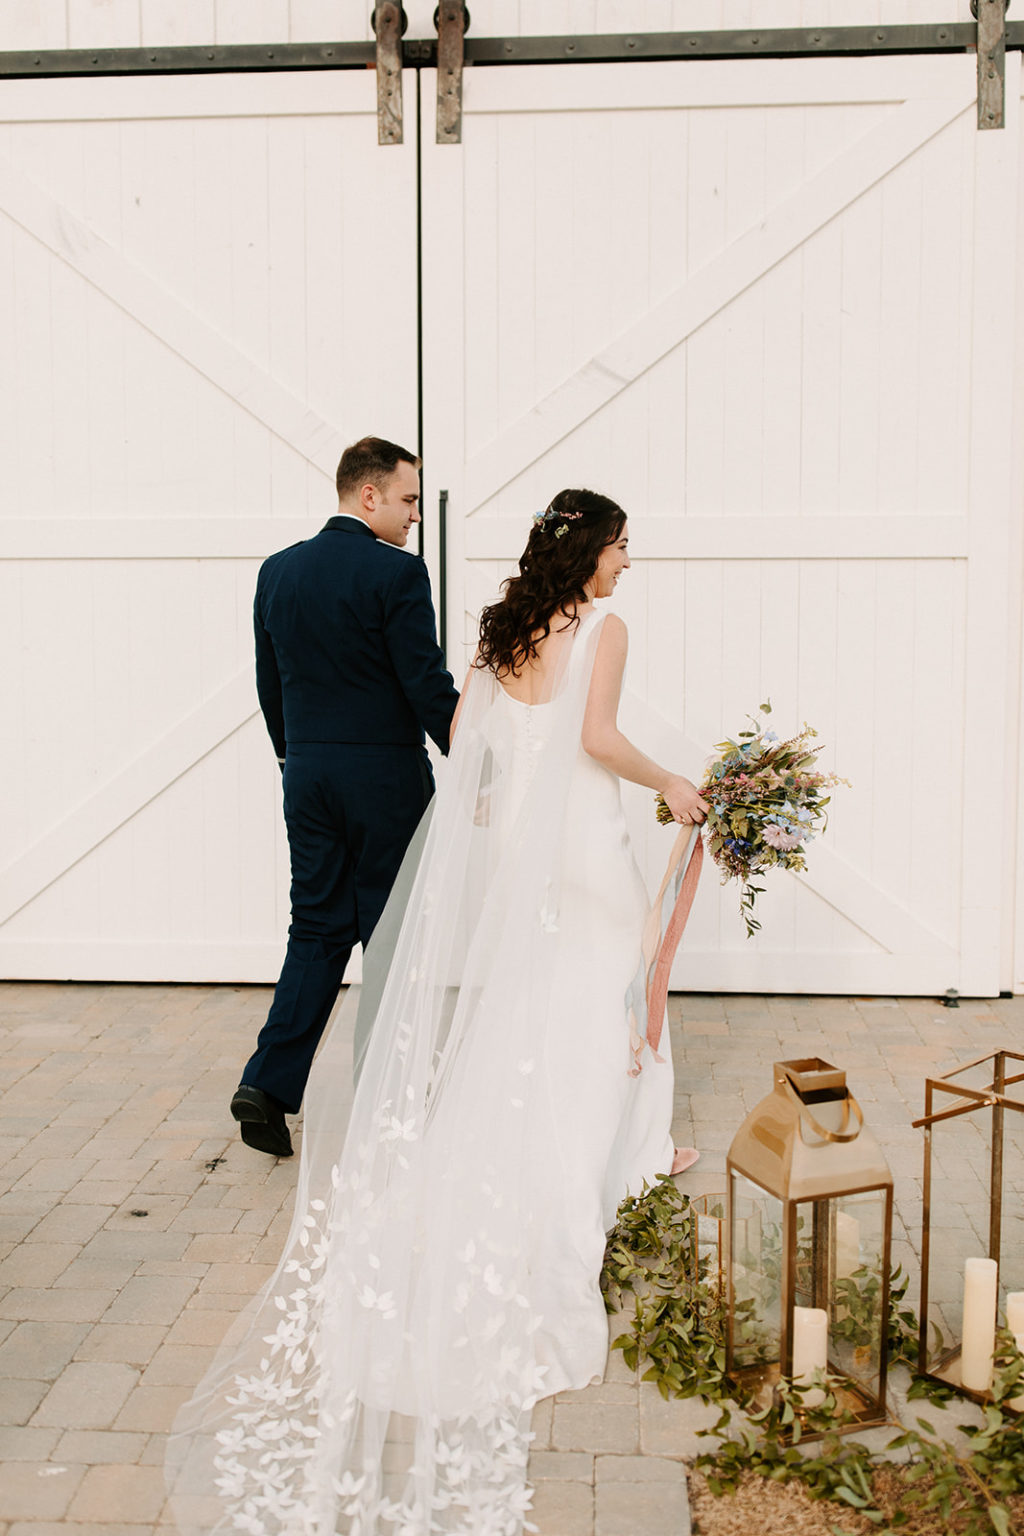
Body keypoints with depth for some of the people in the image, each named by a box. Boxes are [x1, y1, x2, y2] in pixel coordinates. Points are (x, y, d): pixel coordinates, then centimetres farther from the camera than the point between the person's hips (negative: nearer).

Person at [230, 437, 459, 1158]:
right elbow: (426, 681, -15)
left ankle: (268, 1084, 5)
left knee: (317, 929, 13)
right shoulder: (397, 572, -13)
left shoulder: (278, 572, 7)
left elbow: (269, 684, 12)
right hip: (387, 775, -5)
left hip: (308, 775, 6)